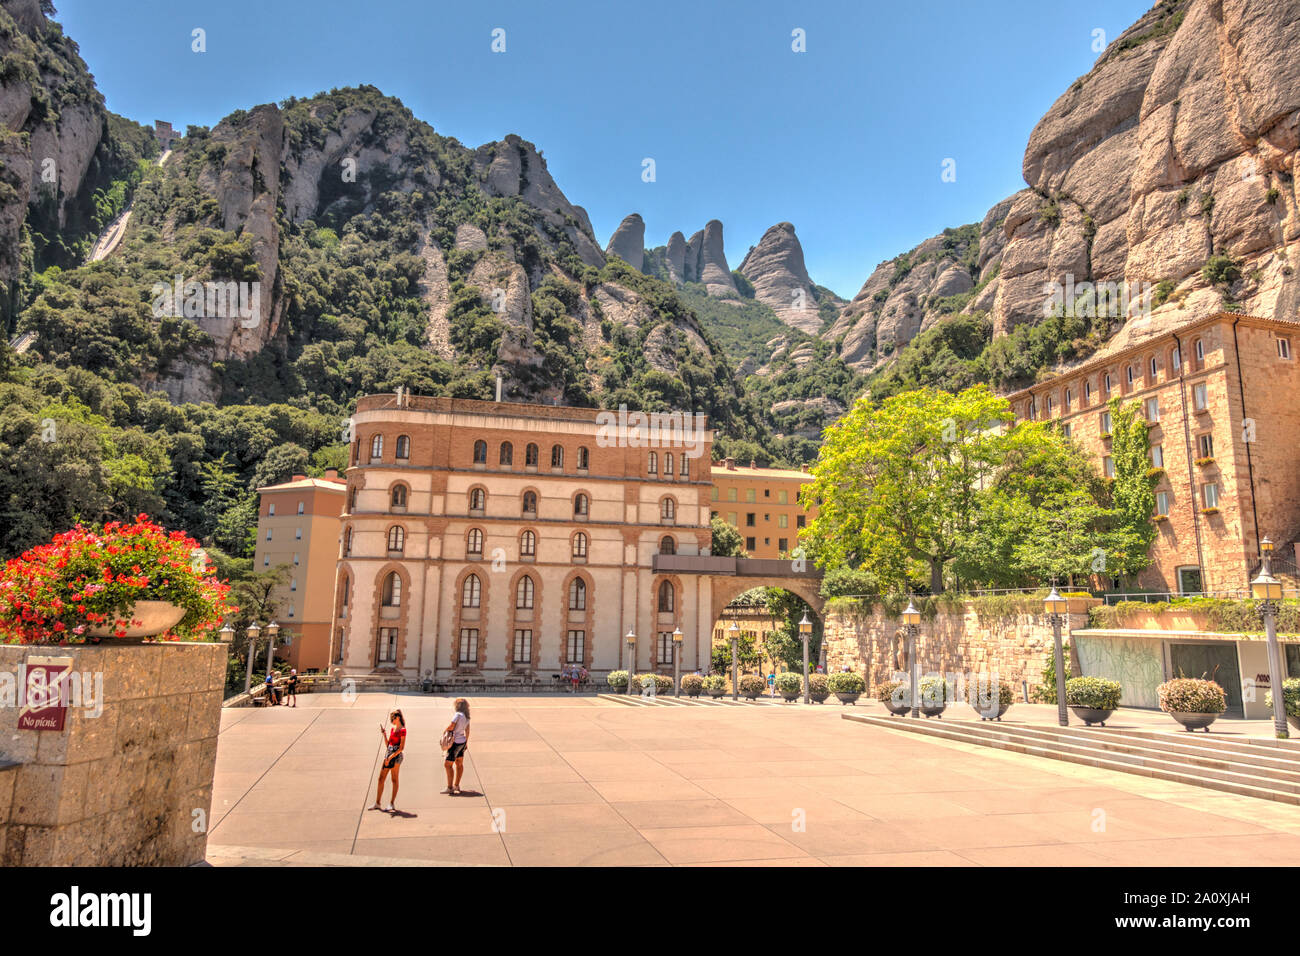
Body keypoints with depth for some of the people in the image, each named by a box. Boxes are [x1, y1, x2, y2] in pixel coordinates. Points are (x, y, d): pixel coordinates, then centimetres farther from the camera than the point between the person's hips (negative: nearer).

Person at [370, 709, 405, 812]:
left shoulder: (402, 730, -11)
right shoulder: (392, 728, 14)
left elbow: (401, 747, -15)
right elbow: (387, 744, 16)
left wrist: (390, 757, -18)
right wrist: (384, 734, 6)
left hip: (396, 755, -8)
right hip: (388, 754, 8)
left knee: (394, 780, -1)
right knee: (381, 778, 8)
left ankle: (392, 803, 5)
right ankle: (377, 803, 14)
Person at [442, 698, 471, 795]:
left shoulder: (458, 714, -19)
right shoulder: (466, 716, 7)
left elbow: (451, 726, -25)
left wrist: (446, 730, -3)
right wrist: (466, 742, 26)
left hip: (456, 742, -9)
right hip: (463, 741, 9)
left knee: (447, 764, -3)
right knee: (459, 764, 17)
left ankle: (450, 788, -3)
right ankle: (456, 785, 28)